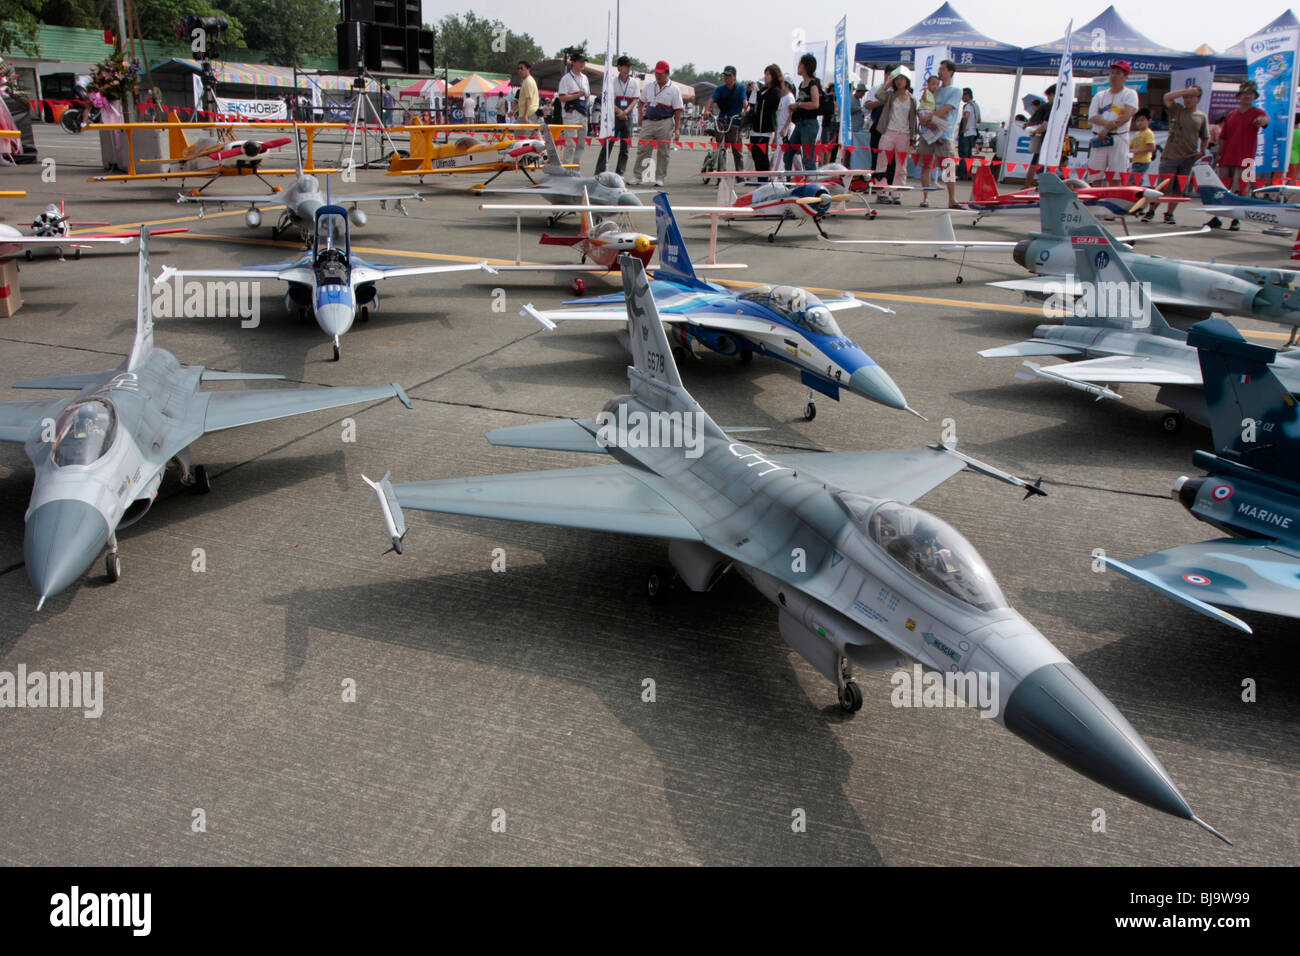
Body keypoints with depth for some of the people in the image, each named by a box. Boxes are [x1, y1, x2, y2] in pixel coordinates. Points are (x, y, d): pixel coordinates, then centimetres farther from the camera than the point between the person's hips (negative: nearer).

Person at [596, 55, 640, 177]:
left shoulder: (634, 82, 8)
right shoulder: (612, 81, 1)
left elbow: (635, 100, 3)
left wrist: (625, 112, -12)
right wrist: (619, 111, -15)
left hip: (628, 117, 3)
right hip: (614, 116, -3)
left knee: (625, 146, 2)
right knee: (608, 144, -7)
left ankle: (620, 173, 7)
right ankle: (599, 172, -6)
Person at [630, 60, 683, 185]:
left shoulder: (674, 89, 0)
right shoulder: (648, 87, 12)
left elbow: (678, 110, -2)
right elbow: (642, 102, 24)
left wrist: (677, 128, -9)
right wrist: (641, 116, 10)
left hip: (665, 123, -3)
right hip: (648, 122, 3)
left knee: (663, 151, 0)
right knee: (642, 149, -2)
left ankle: (659, 177, 8)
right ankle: (637, 176, 1)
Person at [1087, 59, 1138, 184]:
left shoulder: (1130, 94, 6)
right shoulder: (1100, 96, 17)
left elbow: (1126, 116, -9)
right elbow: (1092, 117, 2)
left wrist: (1107, 129, -13)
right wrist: (1107, 122, -17)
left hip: (1119, 139, -4)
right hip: (1099, 140, 4)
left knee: (1116, 180, -9)